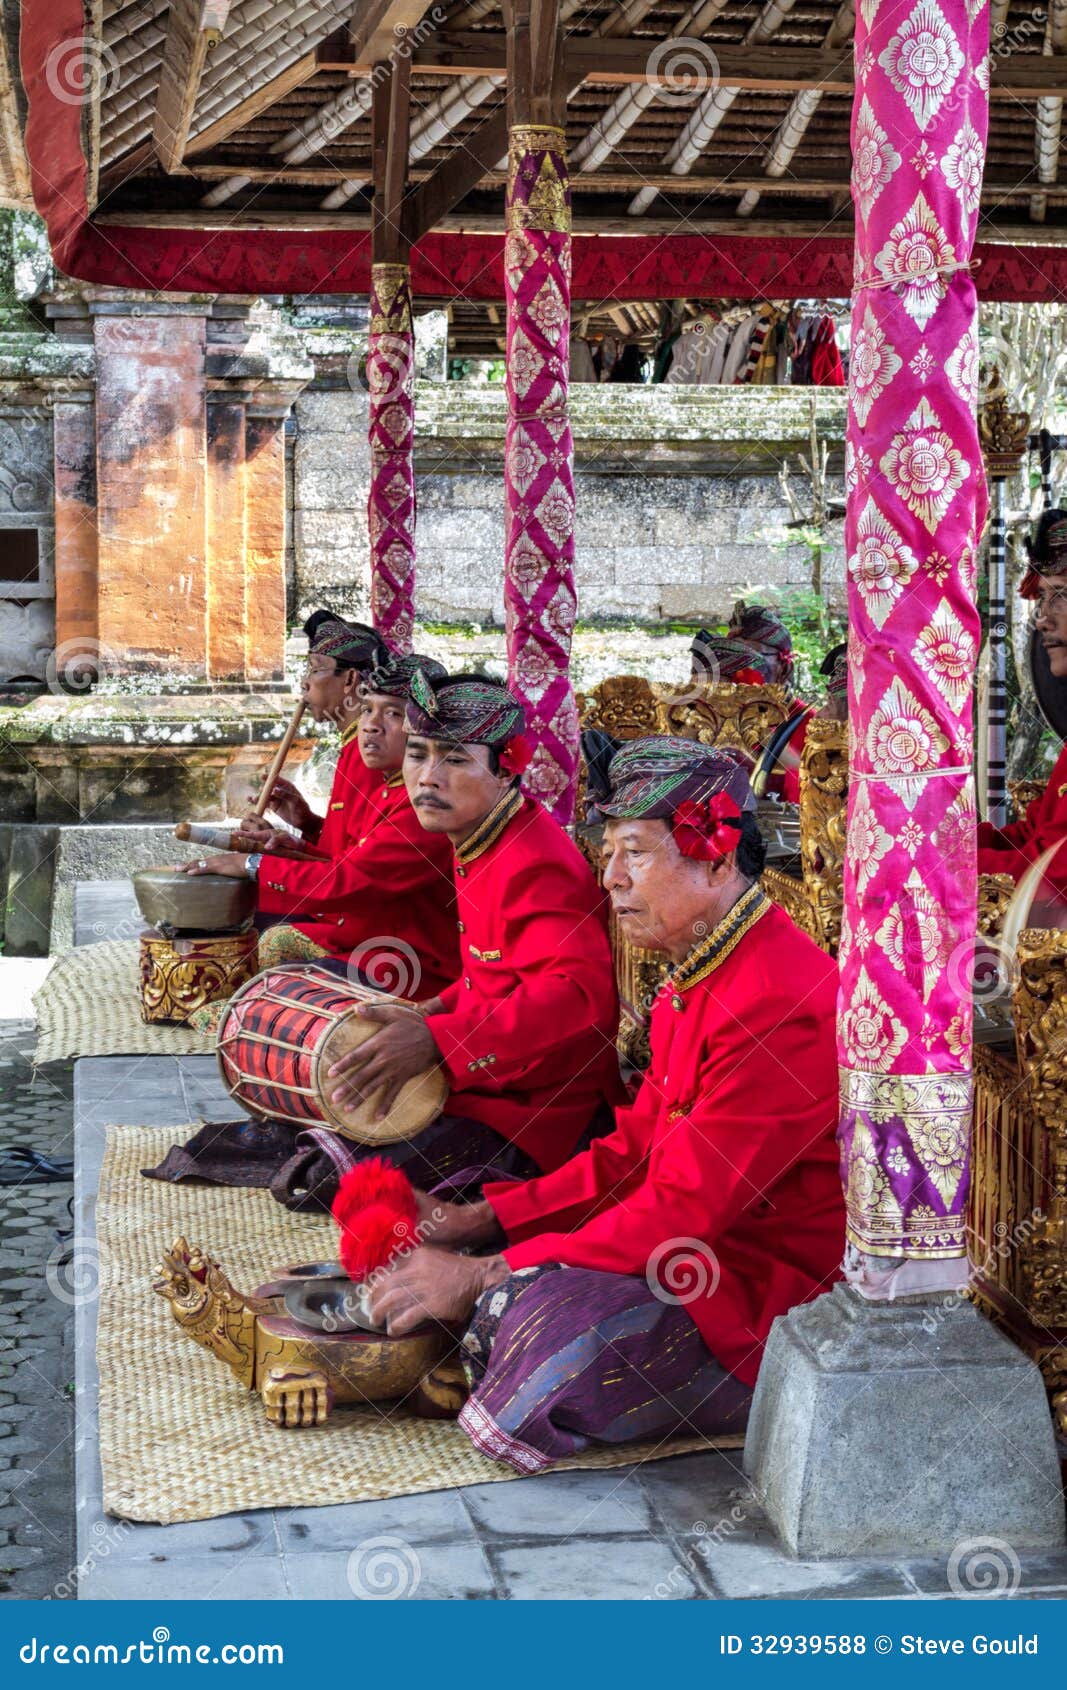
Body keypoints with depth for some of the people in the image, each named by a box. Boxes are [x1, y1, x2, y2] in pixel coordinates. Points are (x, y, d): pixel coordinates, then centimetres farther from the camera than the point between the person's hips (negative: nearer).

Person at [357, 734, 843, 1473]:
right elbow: (634, 1150, 14)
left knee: (550, 1319, -28)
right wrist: (483, 1219, 2)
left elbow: (681, 1212, -24)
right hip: (701, 1245, 10)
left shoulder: (782, 1007, -23)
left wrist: (479, 1276, -21)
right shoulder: (697, 980, 12)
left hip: (770, 1294, -10)